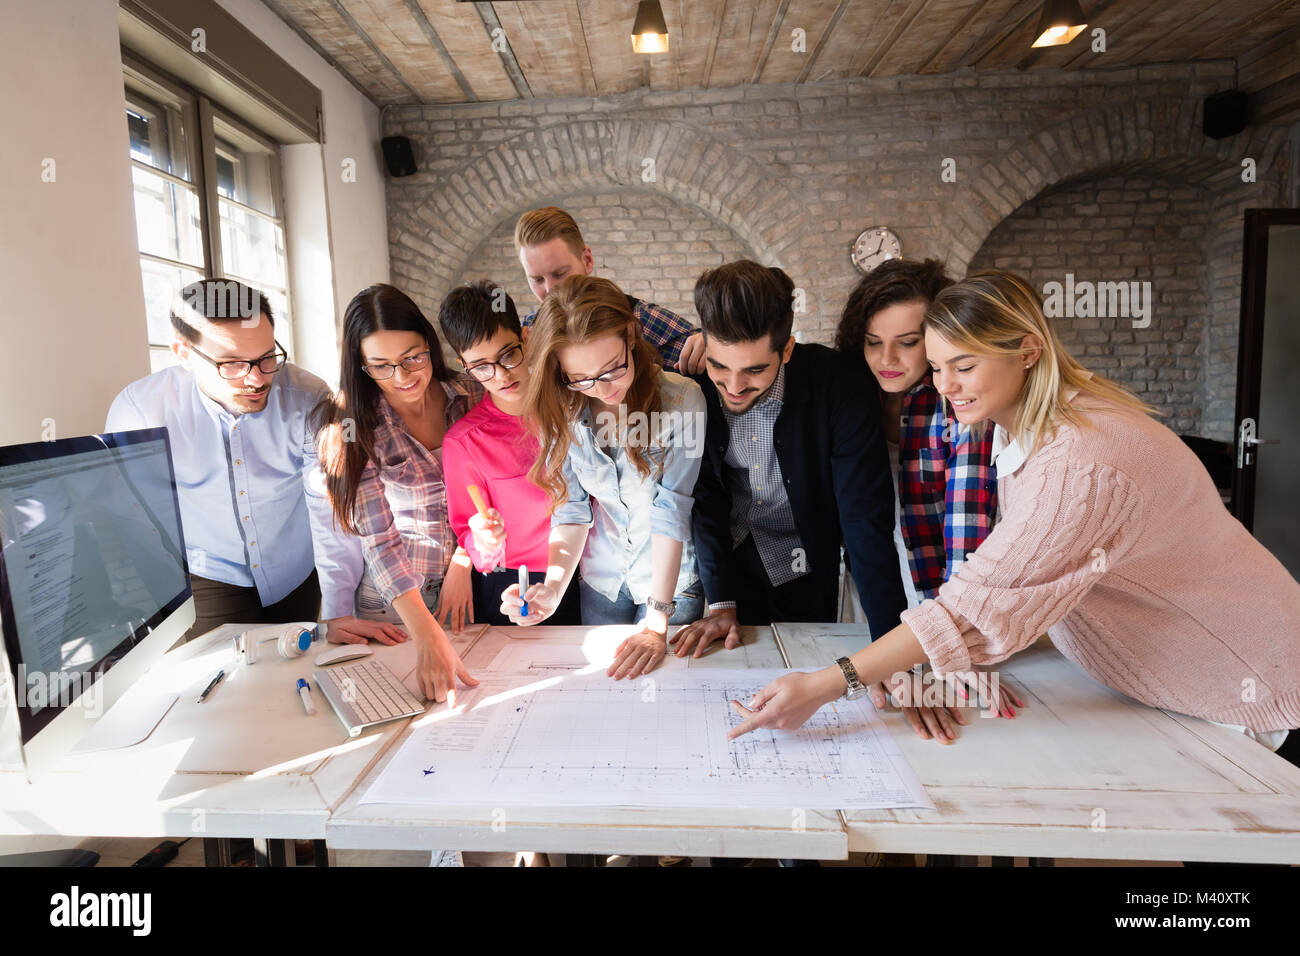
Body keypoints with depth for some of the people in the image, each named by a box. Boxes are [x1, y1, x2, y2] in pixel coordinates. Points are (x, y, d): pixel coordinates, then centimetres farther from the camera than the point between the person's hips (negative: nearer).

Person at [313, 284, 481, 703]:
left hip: (473, 587, 2)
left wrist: (462, 562, -13)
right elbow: (378, 539, -20)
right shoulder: (353, 425, -15)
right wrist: (426, 633, -30)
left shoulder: (469, 397, -8)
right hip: (394, 600, -2)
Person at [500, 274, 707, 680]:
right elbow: (571, 507, -6)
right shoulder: (561, 411, -9)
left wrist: (657, 623, -26)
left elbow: (672, 510, -25)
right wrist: (553, 589, -20)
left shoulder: (680, 399, -23)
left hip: (673, 577, -3)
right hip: (601, 581, 4)